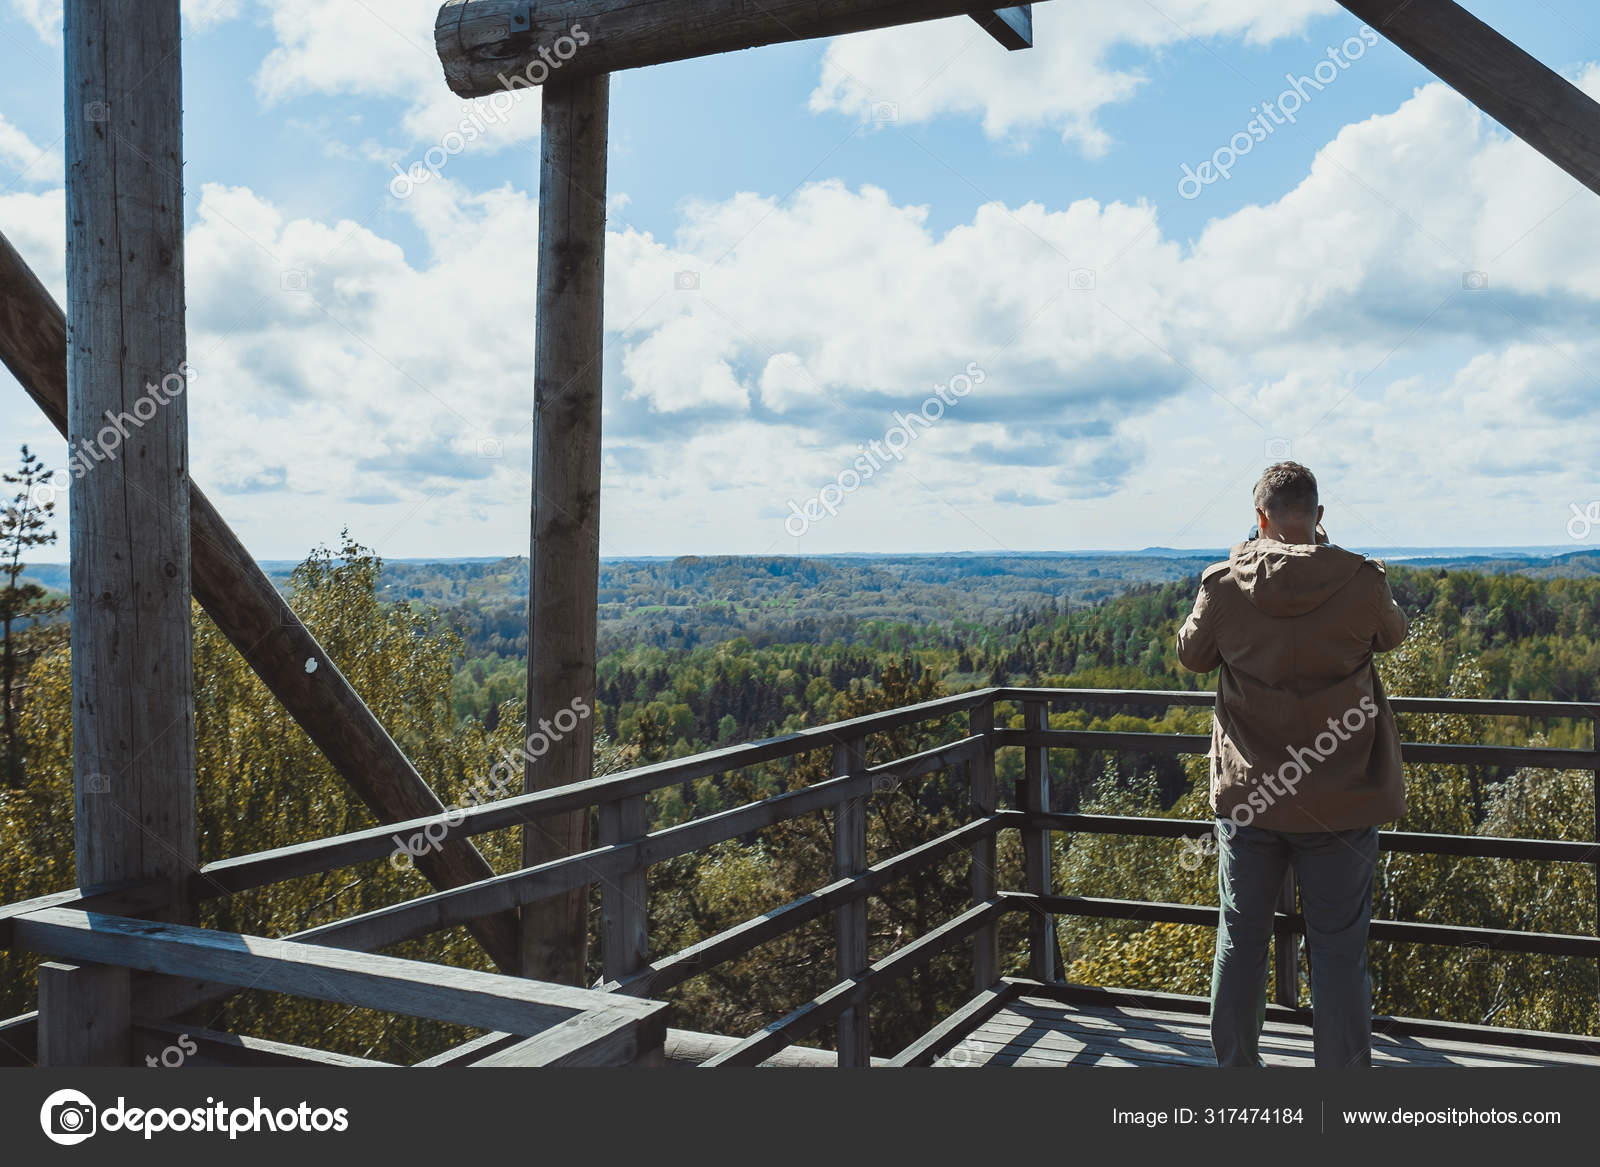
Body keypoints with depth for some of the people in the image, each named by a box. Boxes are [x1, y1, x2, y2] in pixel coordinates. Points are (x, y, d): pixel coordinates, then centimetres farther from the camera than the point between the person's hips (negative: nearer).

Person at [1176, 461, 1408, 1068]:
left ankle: (1234, 1066, 24)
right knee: (1338, 948, 8)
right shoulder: (1361, 581, -11)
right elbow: (1393, 632, 12)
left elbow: (1192, 653, 11)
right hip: (1340, 801, -1)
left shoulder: (1224, 585, -8)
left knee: (1240, 937, 14)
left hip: (1247, 795, 1)